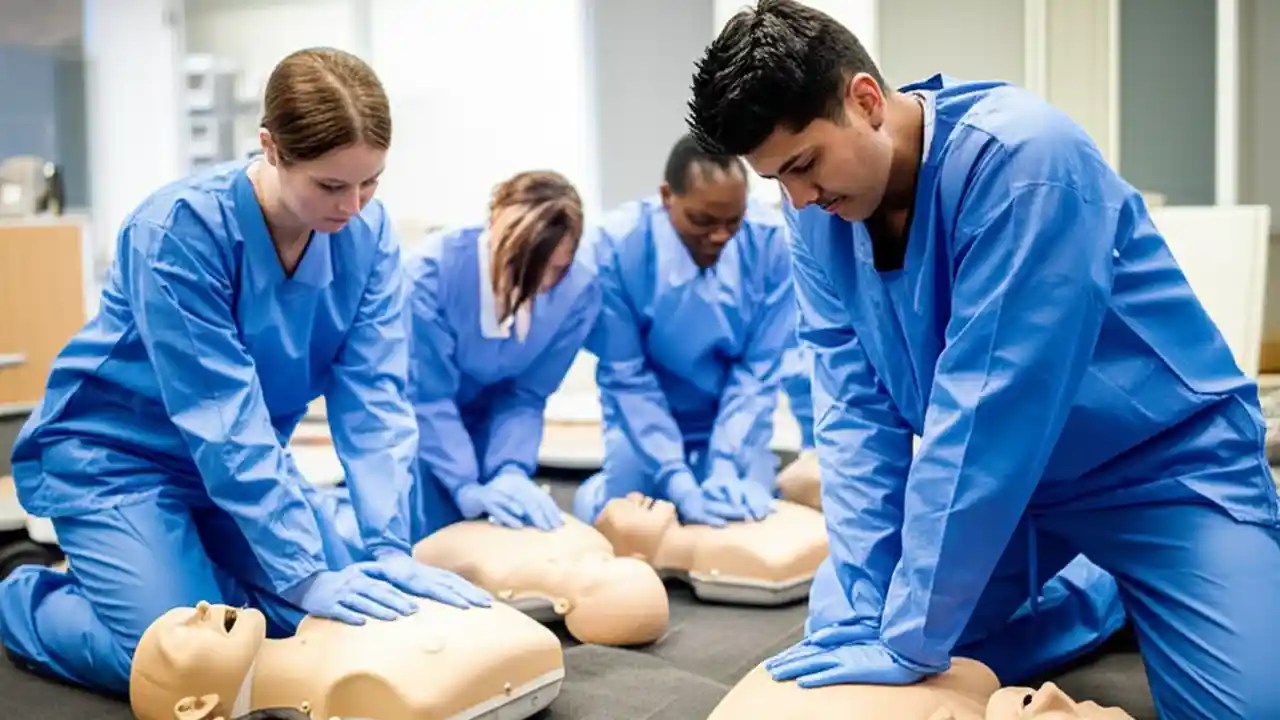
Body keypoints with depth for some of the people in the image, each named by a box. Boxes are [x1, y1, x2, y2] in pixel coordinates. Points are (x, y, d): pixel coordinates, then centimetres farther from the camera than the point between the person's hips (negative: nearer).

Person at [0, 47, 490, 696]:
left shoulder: (366, 233, -13)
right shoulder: (180, 229, -29)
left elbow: (374, 397, -16)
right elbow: (221, 419, -32)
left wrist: (390, 548, -25)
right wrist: (304, 574, -33)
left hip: (247, 460, 6)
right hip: (112, 455, -6)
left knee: (342, 624, 1)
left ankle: (188, 569, 25)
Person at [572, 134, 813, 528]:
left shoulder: (769, 239, -22)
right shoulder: (617, 245, -24)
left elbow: (761, 368, -14)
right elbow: (625, 376, -19)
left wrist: (727, 466, -23)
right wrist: (677, 480, -26)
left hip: (733, 425, 1)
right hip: (645, 426, -1)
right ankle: (598, 491, 23)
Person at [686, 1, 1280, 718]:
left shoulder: (1020, 157, -29)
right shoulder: (819, 209, -8)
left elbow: (988, 407, -32)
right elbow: (854, 407, -8)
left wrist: (912, 639, -29)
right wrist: (871, 614, -16)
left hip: (1164, 461, -6)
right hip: (988, 474, 6)